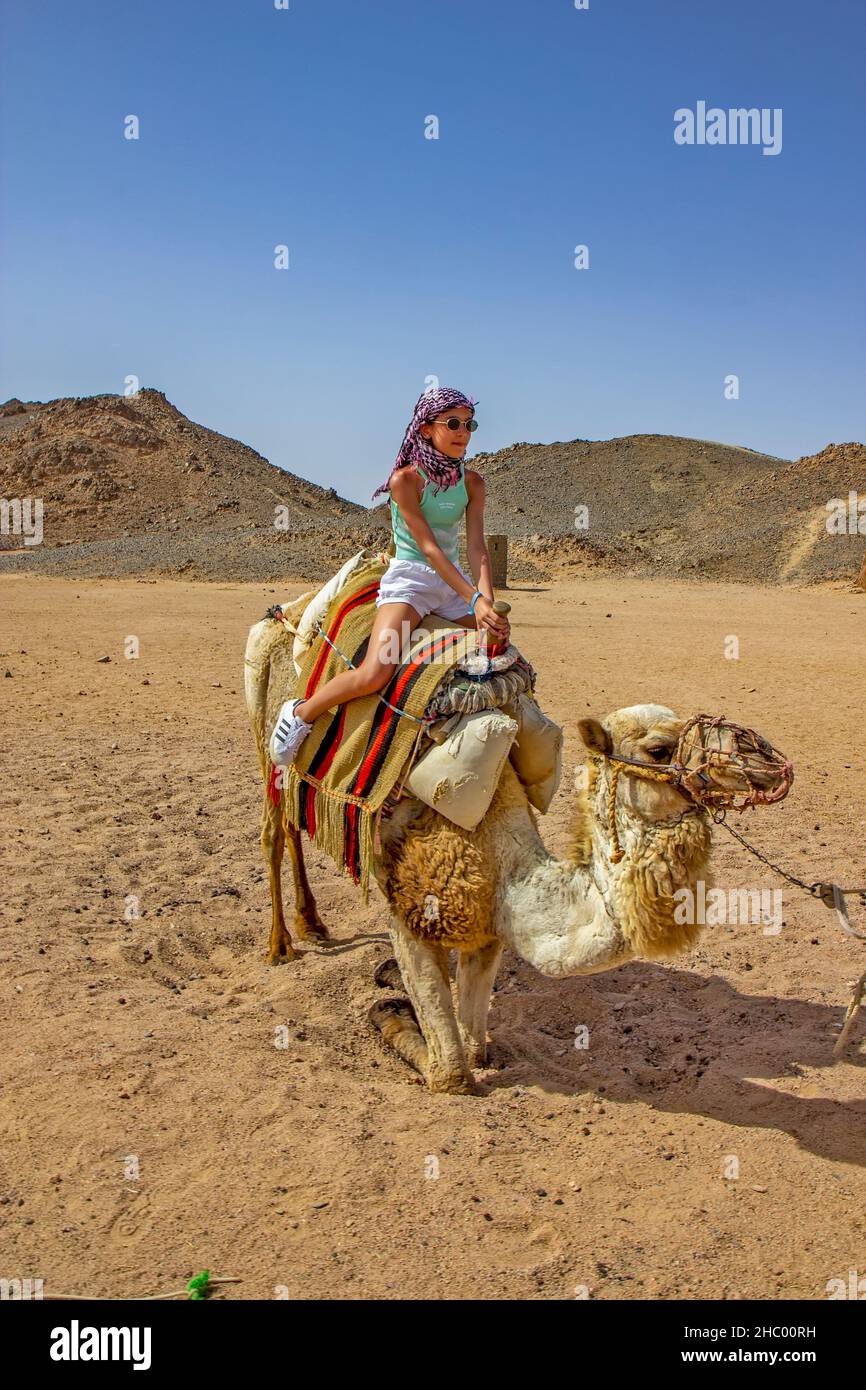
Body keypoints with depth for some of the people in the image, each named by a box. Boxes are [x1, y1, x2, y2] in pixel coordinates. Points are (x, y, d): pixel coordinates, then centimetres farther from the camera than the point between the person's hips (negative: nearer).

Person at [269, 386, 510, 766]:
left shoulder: (471, 482, 5)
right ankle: (299, 714, -5)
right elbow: (428, 547, -17)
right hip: (409, 578, -6)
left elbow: (476, 547, -5)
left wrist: (487, 600, -22)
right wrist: (474, 599, -25)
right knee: (376, 672, -27)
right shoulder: (406, 480, -10)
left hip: (455, 582, 7)